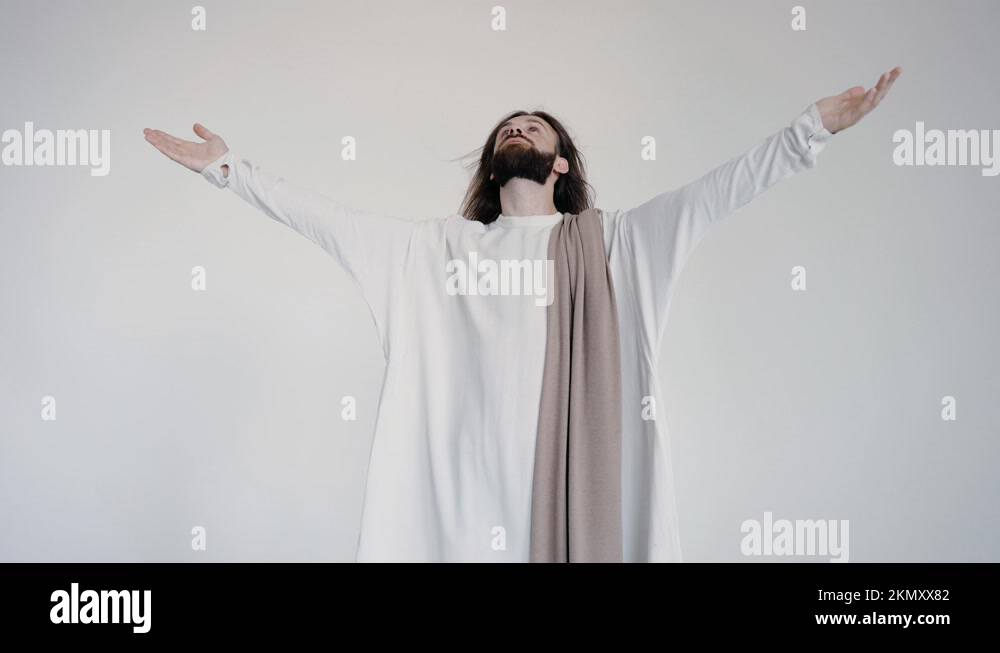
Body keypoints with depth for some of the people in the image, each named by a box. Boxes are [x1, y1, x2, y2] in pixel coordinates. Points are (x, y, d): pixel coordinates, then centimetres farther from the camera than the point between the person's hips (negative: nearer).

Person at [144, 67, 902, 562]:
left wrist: (817, 124, -3)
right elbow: (327, 218, 10)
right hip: (464, 492, 1)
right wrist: (228, 168, 8)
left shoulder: (617, 242, 11)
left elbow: (722, 188, 4)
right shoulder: (436, 247, 13)